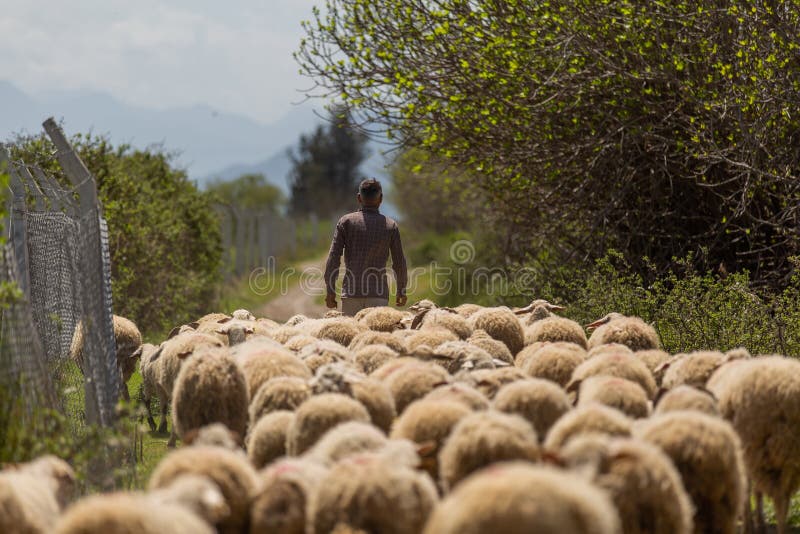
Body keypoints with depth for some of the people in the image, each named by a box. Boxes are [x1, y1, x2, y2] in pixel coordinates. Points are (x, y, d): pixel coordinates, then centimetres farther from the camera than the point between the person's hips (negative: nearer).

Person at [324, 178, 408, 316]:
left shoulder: (346, 221, 3)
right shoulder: (390, 225, 4)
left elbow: (333, 257, -1)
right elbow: (399, 263, 8)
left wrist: (330, 291, 3)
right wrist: (401, 291, 21)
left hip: (351, 293, 0)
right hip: (378, 295, 0)